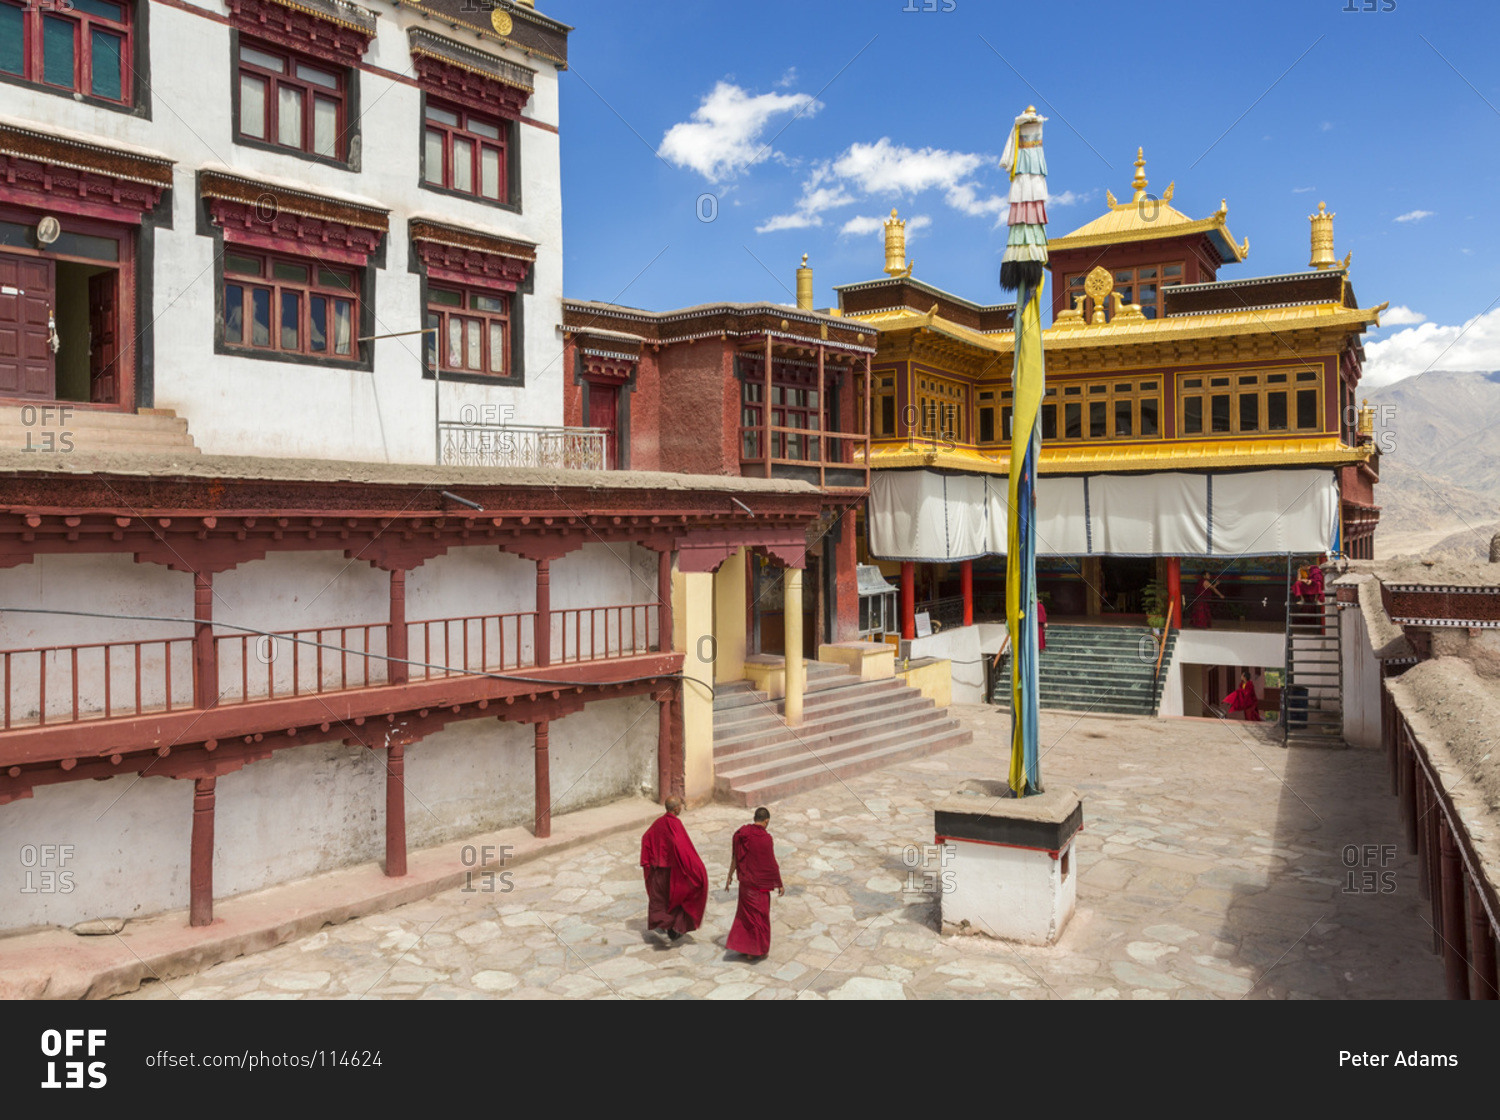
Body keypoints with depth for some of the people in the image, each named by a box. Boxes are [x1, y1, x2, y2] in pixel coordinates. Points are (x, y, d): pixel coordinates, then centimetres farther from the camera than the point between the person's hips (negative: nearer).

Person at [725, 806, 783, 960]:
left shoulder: (742, 833, -6)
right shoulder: (765, 839, -23)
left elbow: (734, 857, 2)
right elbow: (772, 864, -18)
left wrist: (730, 876, 14)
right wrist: (780, 885, -6)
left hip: (745, 879, 5)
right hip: (759, 883, -5)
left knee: (745, 911, 23)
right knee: (759, 914, 11)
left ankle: (739, 943, 27)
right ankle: (756, 951, 23)